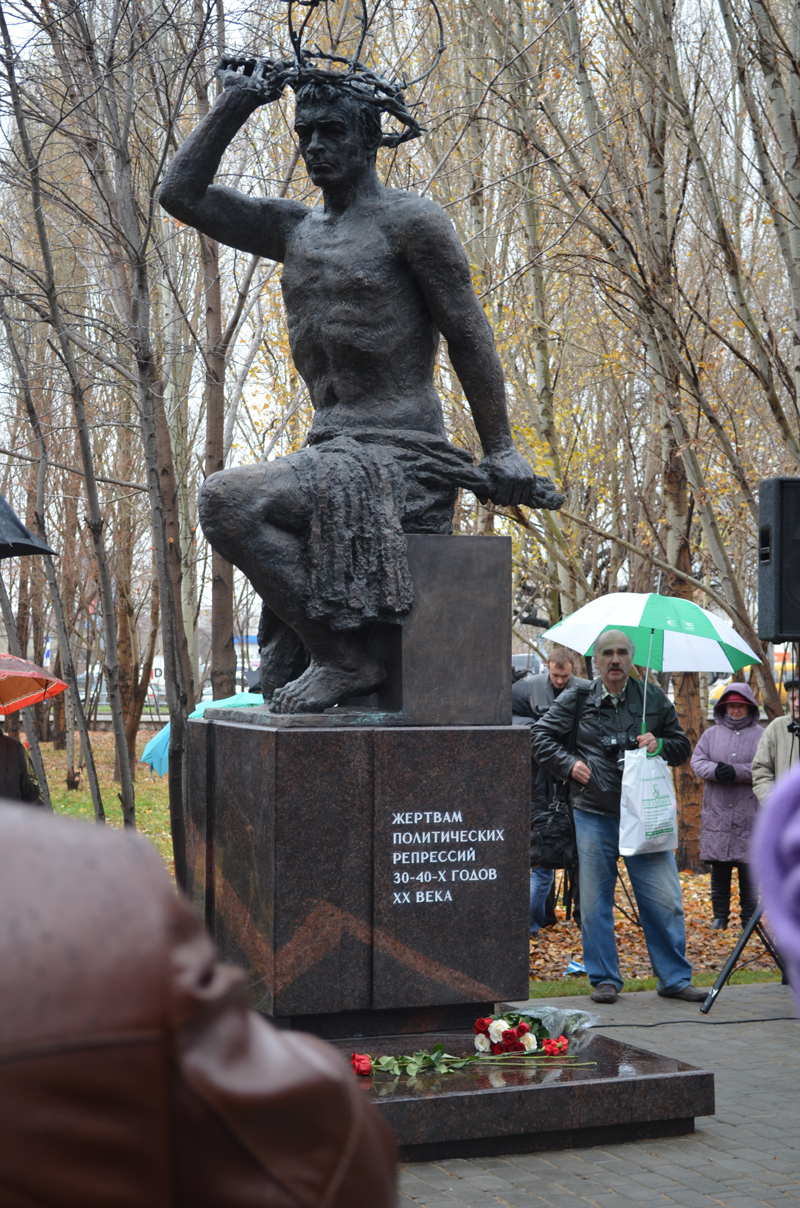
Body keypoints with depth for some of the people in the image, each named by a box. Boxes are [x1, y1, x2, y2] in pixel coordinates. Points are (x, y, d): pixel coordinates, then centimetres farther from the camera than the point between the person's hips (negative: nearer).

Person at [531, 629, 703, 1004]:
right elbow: (541, 736, 12)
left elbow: (682, 747, 17)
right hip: (594, 817, 0)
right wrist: (568, 765, -1)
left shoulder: (654, 698, 8)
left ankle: (675, 978, 10)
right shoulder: (576, 700, 4)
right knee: (595, 903, 5)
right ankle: (604, 979, 16)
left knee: (665, 901, -2)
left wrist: (659, 745, -4)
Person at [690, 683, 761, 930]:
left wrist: (736, 771, -19)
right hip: (717, 811, 2)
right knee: (719, 867, 5)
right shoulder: (711, 734, 13)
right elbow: (697, 761, 5)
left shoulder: (760, 735, 4)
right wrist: (716, 770, -15)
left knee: (748, 867, 0)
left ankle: (749, 917, 10)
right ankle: (720, 915, 15)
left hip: (748, 813, -2)